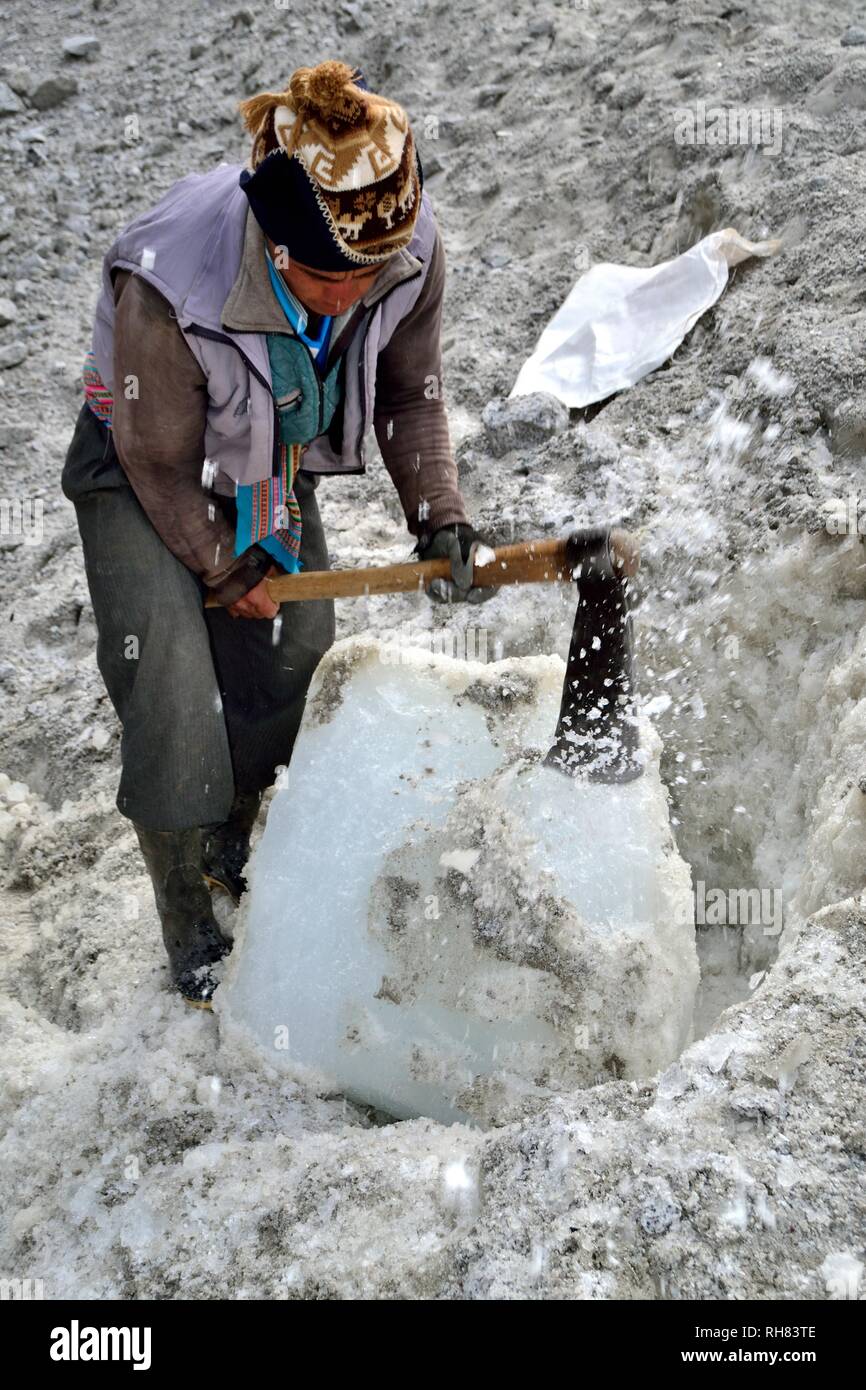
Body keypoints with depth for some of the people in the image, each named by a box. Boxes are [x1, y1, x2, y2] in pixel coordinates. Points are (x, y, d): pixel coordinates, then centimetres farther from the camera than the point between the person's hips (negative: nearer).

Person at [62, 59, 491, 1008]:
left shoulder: (410, 251, -25)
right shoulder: (168, 287, -38)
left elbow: (411, 396, -6)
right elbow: (163, 464, -22)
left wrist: (437, 513, -17)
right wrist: (228, 573, -10)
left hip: (271, 475, 5)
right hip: (142, 477, -4)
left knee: (296, 672, 11)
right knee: (173, 706, -11)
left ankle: (231, 851, 40)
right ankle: (189, 933, 13)